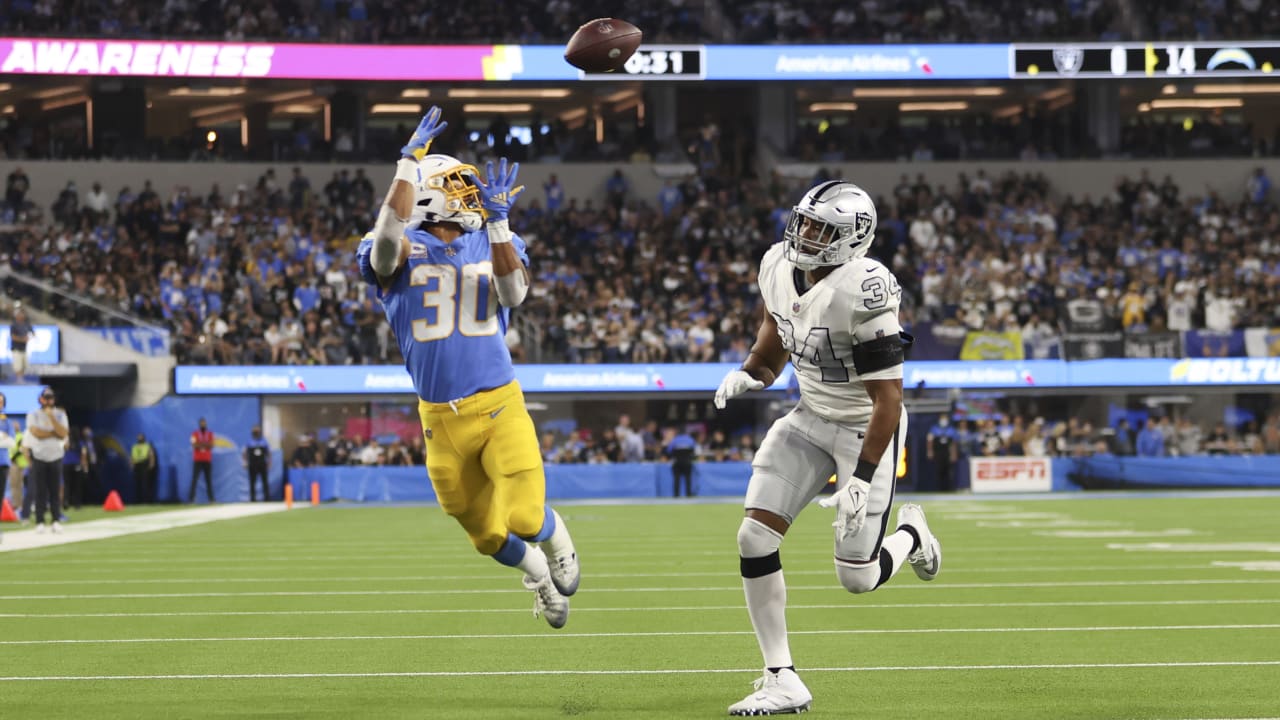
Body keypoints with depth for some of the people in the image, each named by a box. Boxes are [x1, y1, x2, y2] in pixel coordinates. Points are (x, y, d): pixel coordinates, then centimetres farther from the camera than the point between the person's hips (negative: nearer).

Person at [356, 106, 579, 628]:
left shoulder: (492, 245, 5)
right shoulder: (400, 253, -2)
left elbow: (513, 295, -15)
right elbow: (387, 237, -27)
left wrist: (498, 221, -23)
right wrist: (410, 161, -27)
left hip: (500, 407, 0)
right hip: (442, 421, 0)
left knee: (525, 519, -16)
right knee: (490, 536, 10)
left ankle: (555, 535, 22)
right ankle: (538, 574, 44)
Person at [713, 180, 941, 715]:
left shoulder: (861, 293, -28)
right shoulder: (779, 267, -6)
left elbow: (888, 397, -26)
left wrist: (863, 477, -28)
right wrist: (752, 375, 6)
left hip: (867, 429, -6)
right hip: (811, 417, 7)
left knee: (858, 577, -7)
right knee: (755, 539, -9)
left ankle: (910, 533, 30)